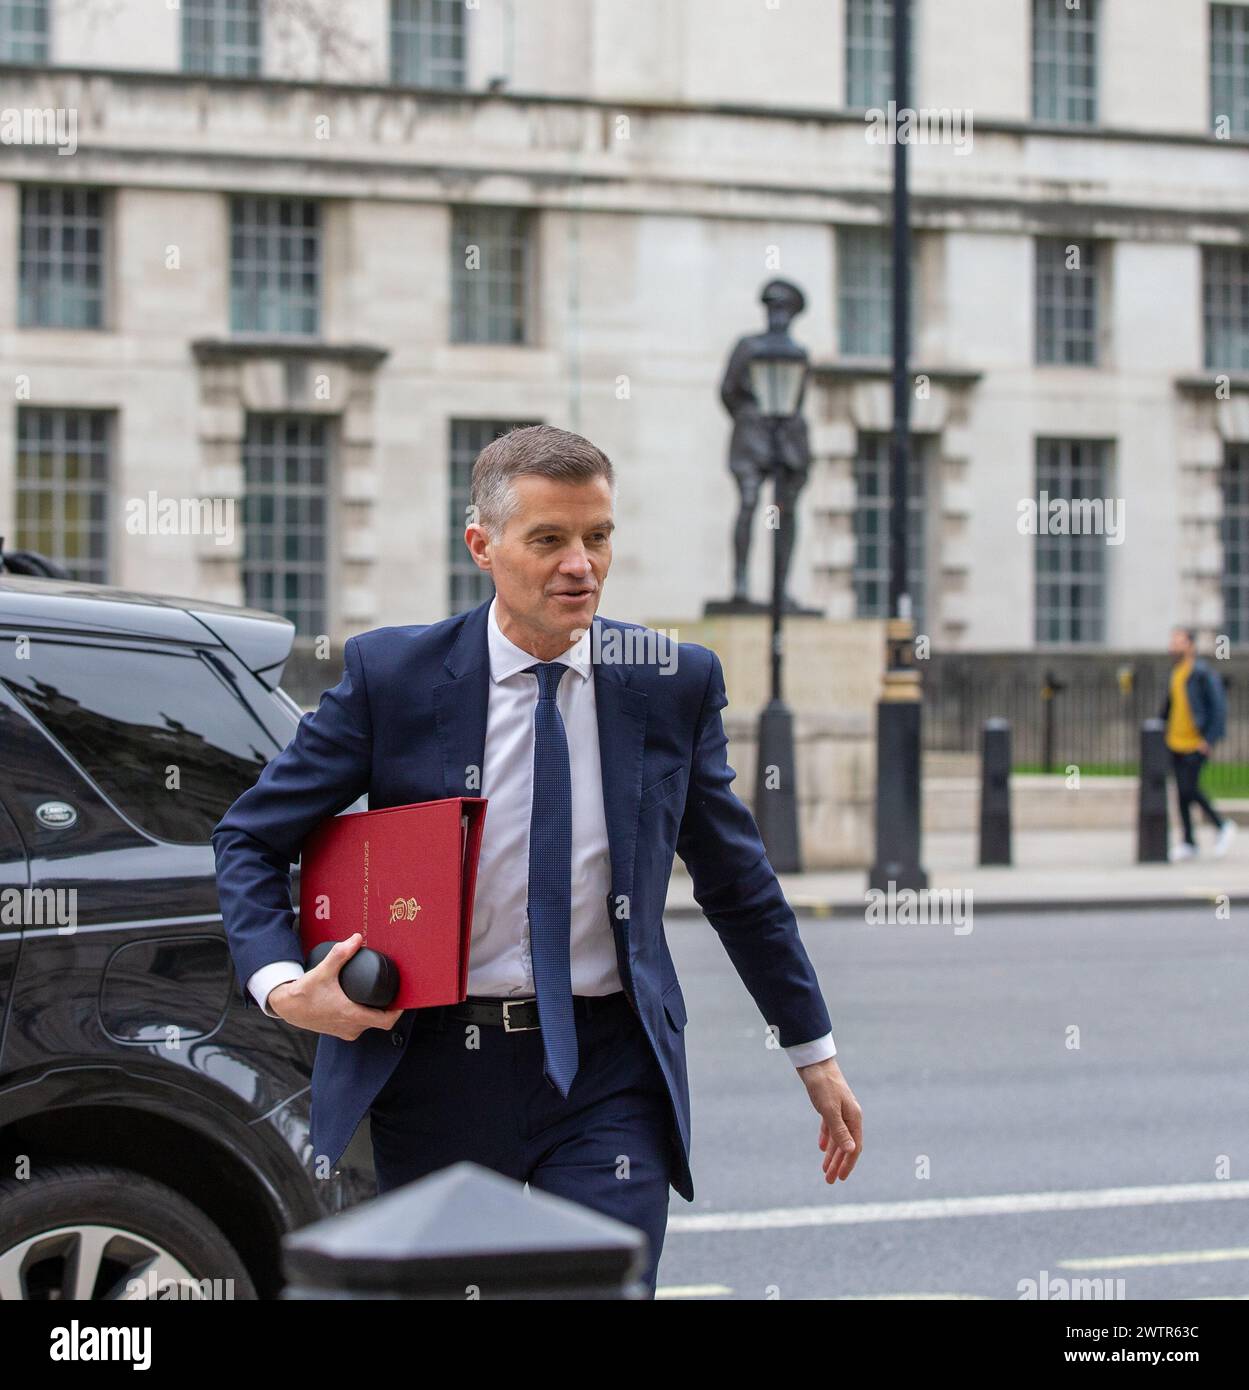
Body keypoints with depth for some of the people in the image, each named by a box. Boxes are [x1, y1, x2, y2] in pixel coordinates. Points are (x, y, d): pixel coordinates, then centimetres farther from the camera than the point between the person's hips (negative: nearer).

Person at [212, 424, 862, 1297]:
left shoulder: (674, 683, 0)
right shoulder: (393, 675, -5)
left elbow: (737, 876, 11)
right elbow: (250, 838, 2)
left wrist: (815, 1054, 15)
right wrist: (282, 986, -15)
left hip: (609, 1078, 0)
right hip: (437, 1071, 0)